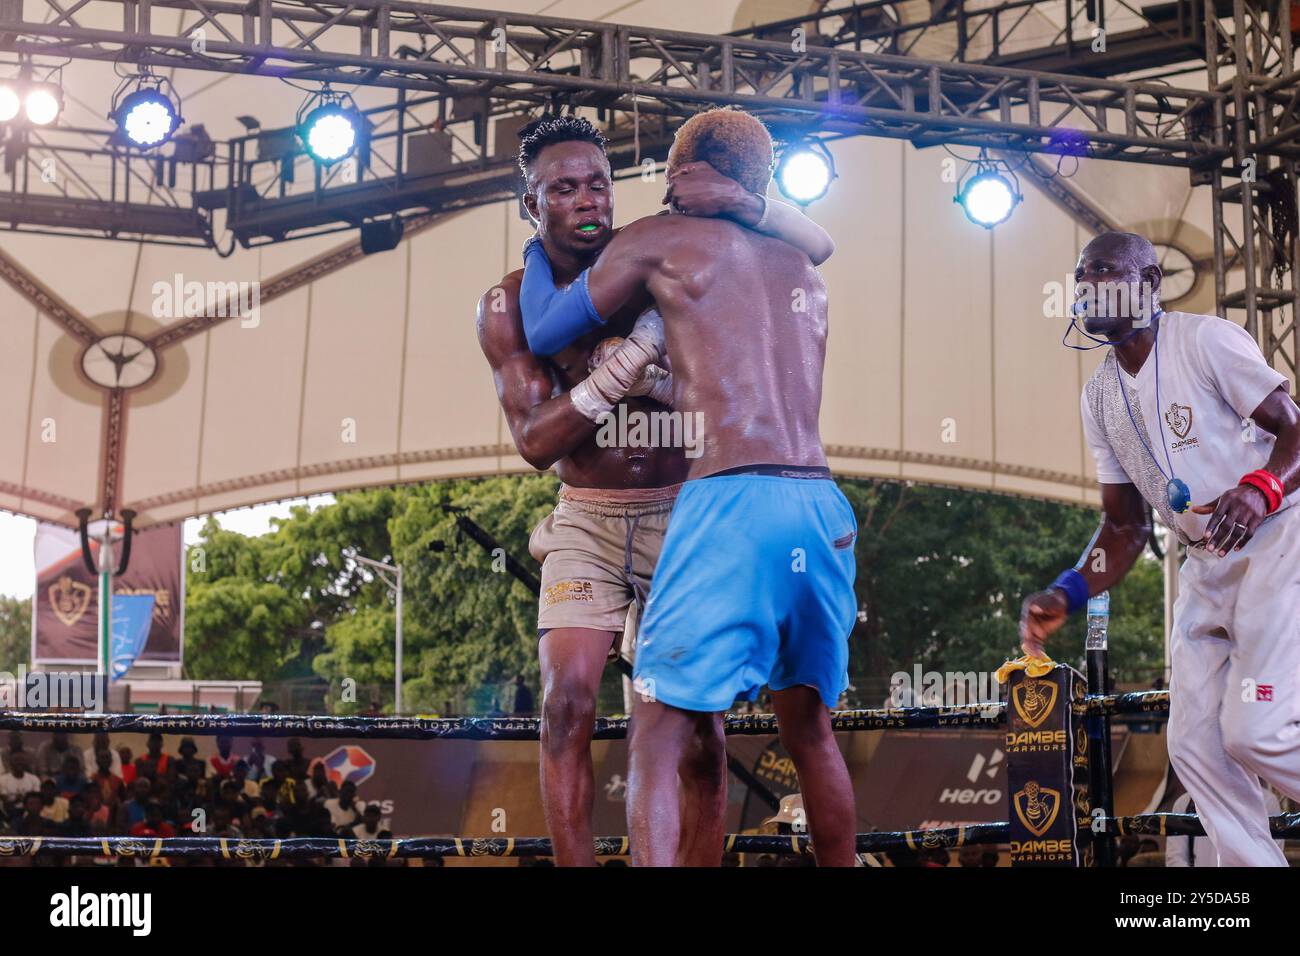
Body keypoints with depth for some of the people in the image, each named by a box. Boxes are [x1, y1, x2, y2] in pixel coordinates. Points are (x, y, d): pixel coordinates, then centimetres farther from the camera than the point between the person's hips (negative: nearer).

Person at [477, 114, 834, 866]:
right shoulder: (510, 307, -8)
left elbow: (819, 247, -6)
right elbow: (533, 442, -16)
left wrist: (755, 208, -28)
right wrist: (620, 371, -32)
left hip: (682, 516, 0)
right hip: (585, 523, 1)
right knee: (568, 705, -13)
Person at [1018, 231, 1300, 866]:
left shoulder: (1206, 340, -10)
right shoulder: (1099, 397, 10)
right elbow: (1126, 524, 12)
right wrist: (1067, 595, -3)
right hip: (1206, 568, 7)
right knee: (1195, 746, 2)